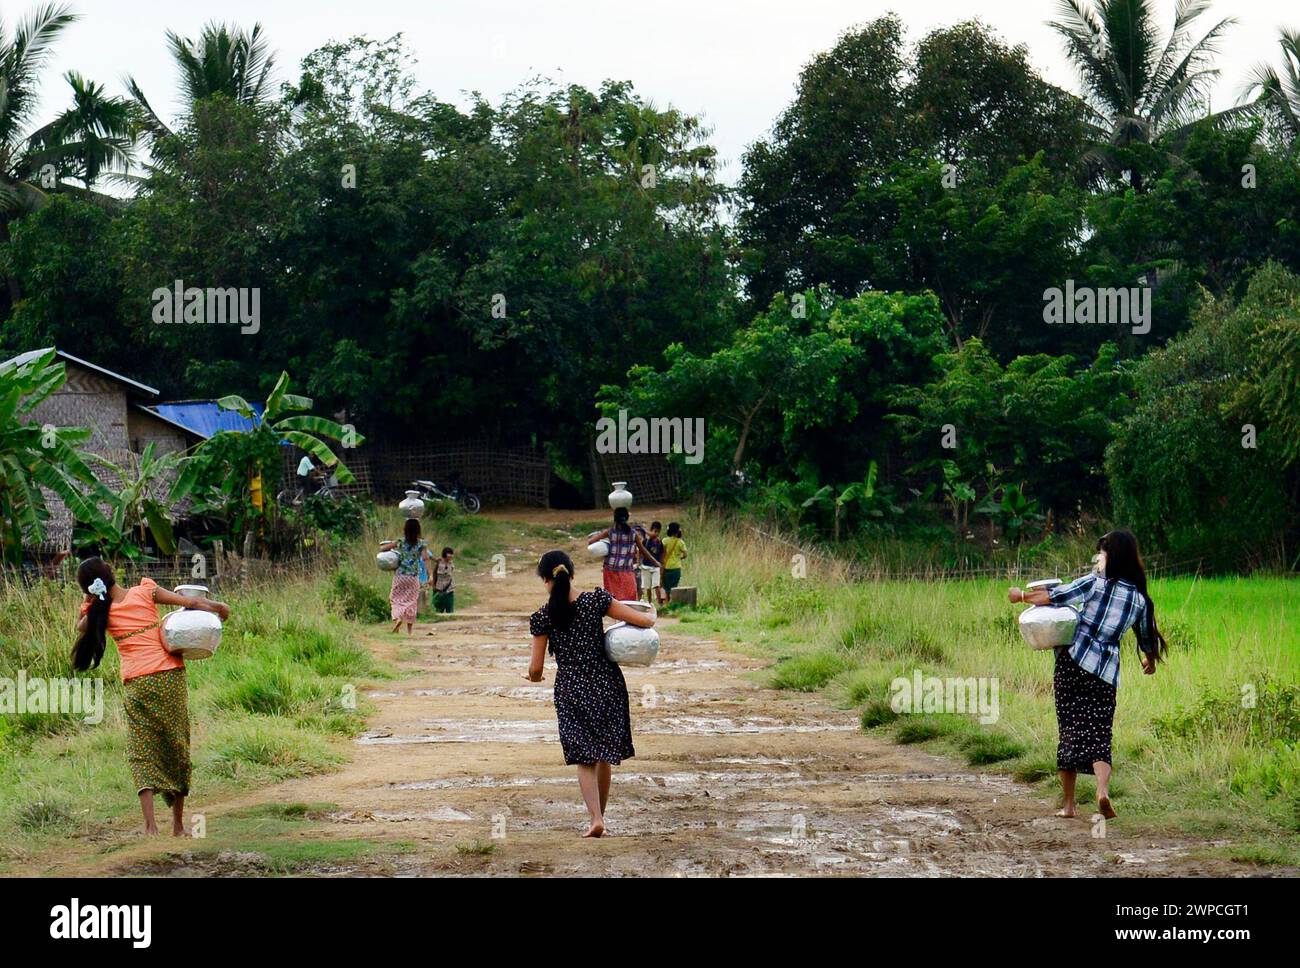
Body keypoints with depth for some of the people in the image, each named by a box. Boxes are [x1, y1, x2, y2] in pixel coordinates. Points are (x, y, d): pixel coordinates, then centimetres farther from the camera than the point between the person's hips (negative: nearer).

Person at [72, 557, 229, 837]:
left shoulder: (101, 613, 3)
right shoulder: (144, 591, -2)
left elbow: (80, 626, 25)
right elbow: (191, 602, -5)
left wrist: (87, 601, 12)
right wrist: (219, 608, 11)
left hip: (137, 685, 0)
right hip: (170, 676, 0)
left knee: (141, 754, 3)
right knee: (176, 748, 10)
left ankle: (150, 824, -16)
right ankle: (178, 824, 15)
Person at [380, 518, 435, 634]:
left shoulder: (400, 542, -3)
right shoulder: (421, 544, -3)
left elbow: (382, 548, -3)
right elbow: (426, 559, -15)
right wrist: (430, 575, -20)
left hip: (400, 576, -1)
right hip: (413, 577, 1)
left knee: (396, 598, 9)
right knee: (411, 602, 10)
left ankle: (397, 618, -21)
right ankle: (409, 630, 10)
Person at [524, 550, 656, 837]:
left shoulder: (542, 617, -8)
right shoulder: (597, 601, -8)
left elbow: (536, 669, -5)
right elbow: (644, 620, -9)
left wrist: (532, 676, 18)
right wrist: (651, 614, 14)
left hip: (571, 691, -1)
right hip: (607, 685, 1)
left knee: (585, 759, 6)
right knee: (604, 755, 16)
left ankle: (595, 818, -10)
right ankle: (600, 814, 25)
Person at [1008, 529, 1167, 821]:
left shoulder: (1095, 583, -5)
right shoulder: (1139, 599, 7)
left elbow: (1052, 596, -8)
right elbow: (1146, 637, 20)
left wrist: (1021, 595, 9)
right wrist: (1149, 660, 41)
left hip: (1073, 664, -2)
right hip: (1106, 675, 2)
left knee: (1071, 731, 5)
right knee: (1099, 735, 3)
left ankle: (1068, 804, 9)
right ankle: (1103, 789, -25)